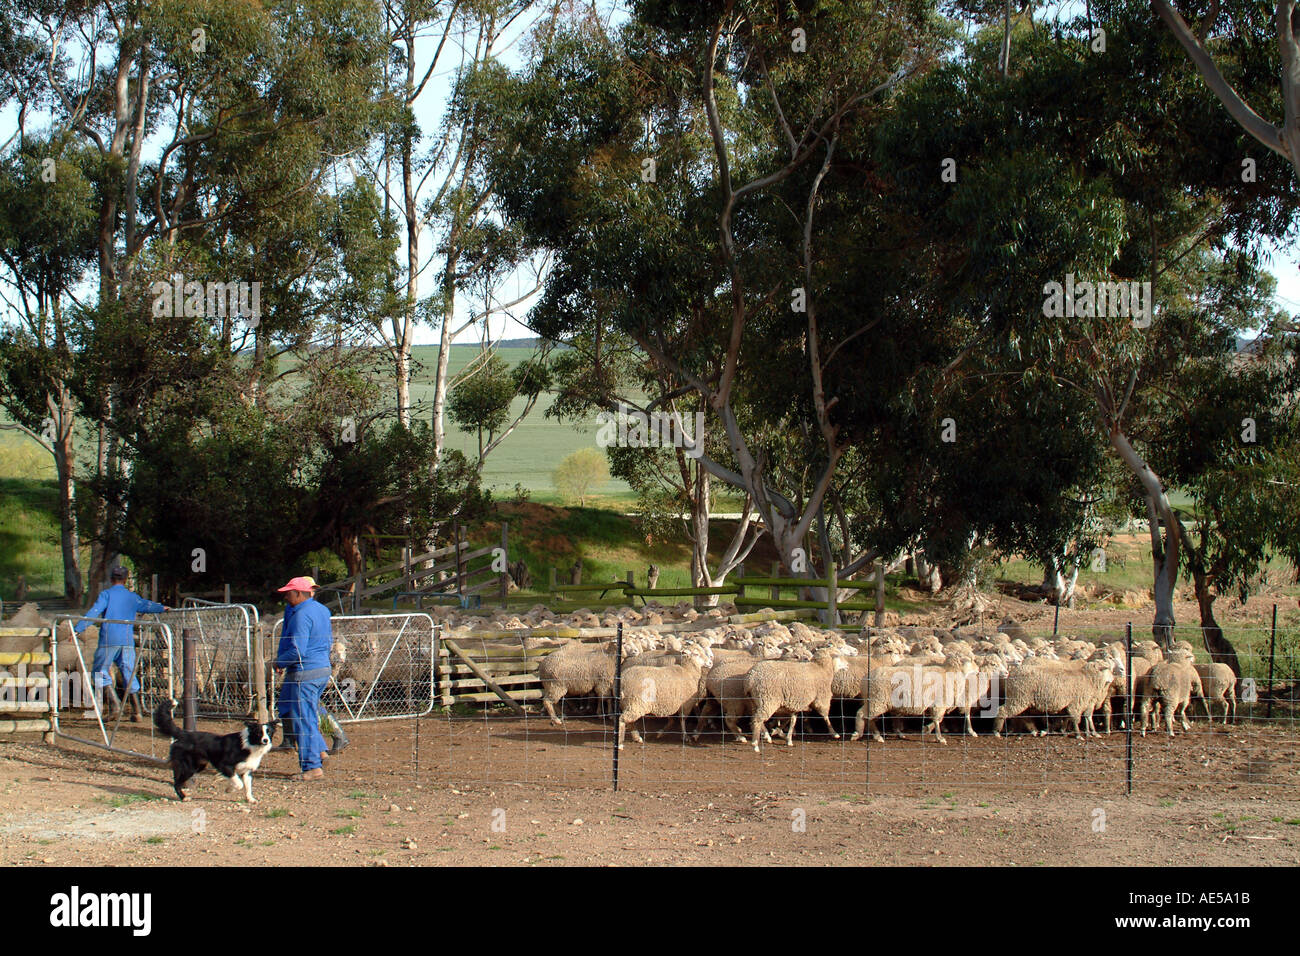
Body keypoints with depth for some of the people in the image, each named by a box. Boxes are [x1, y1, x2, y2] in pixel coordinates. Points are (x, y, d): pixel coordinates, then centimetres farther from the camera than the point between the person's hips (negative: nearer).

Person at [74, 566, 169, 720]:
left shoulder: (106, 594, 1)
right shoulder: (132, 596, 13)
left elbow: (94, 612, -11)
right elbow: (147, 605, 25)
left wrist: (78, 629, -13)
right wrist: (163, 608, 44)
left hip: (109, 640, -4)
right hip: (128, 641, 4)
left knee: (100, 671, 5)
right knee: (129, 673, 7)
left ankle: (112, 702, -14)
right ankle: (136, 711, 1)